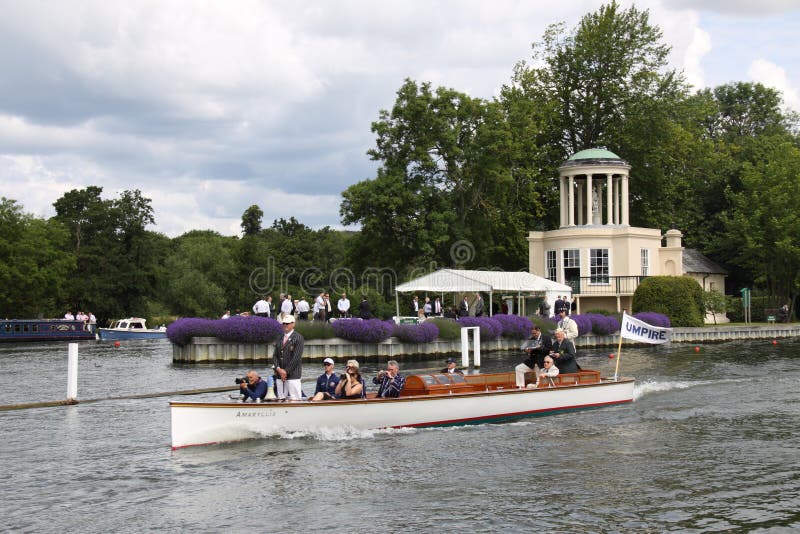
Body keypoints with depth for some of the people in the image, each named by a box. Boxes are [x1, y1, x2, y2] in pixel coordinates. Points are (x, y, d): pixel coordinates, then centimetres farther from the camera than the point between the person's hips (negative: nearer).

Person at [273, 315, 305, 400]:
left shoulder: (298, 338, -3)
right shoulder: (280, 338, 17)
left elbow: (296, 357, -11)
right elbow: (275, 355, 12)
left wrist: (286, 371, -12)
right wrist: (278, 368, -5)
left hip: (292, 374, -6)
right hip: (279, 374, 6)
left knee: (294, 399, -8)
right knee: (281, 399, 4)